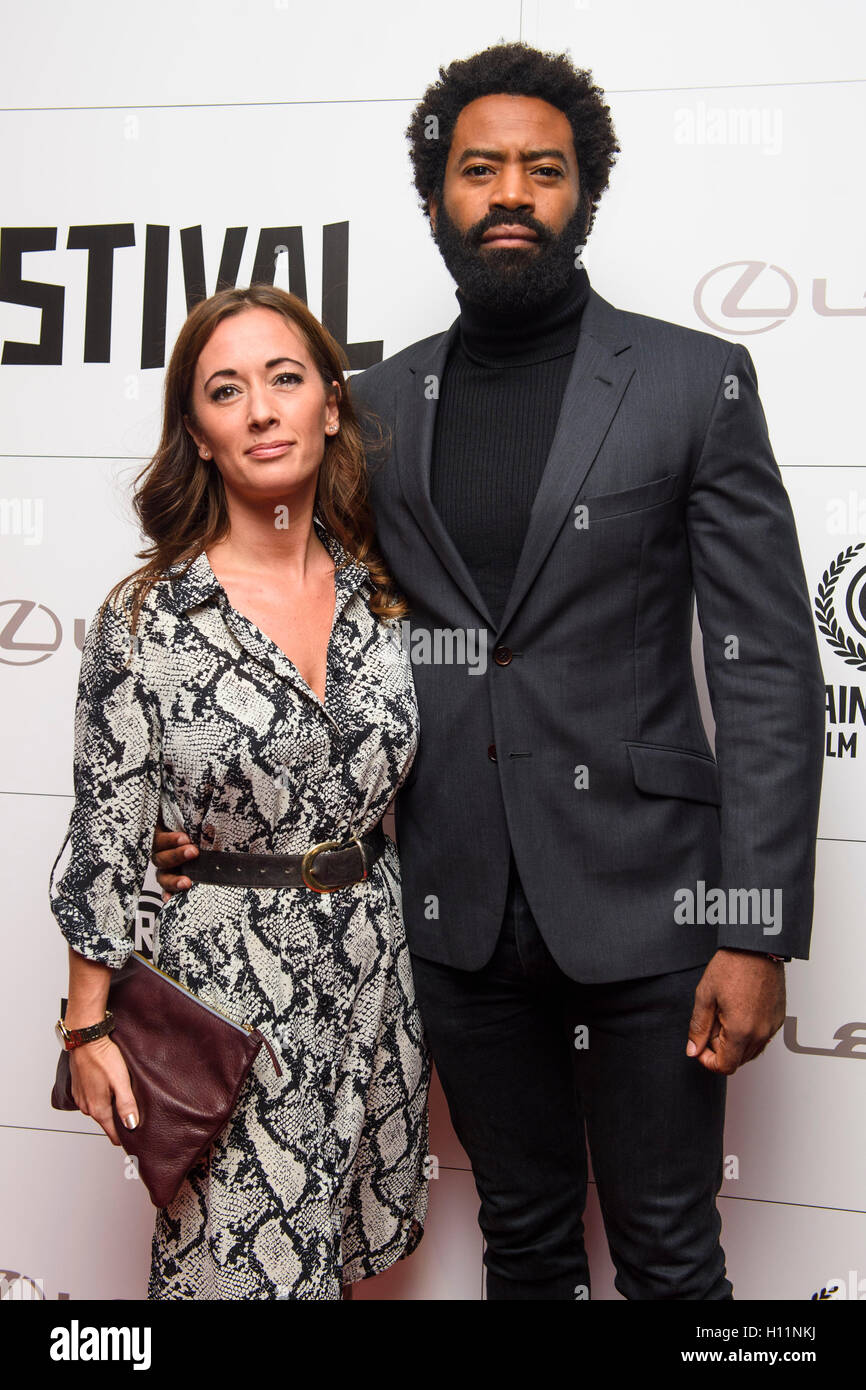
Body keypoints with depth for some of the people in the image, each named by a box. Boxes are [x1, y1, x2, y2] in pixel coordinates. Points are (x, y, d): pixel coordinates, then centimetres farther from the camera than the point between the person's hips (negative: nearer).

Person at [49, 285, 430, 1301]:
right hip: (225, 979, -4)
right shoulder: (148, 617, -11)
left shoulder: (379, 593, 1)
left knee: (348, 1247, 17)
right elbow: (105, 834, -8)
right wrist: (89, 1025, -6)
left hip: (375, 969, 4)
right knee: (245, 1262, 6)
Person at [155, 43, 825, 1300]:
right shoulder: (378, 405, 6)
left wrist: (757, 930, -12)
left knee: (668, 1252, 13)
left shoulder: (695, 382, -4)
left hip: (640, 905, -3)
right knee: (523, 1239, 20)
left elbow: (768, 665, -7)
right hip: (459, 911, 3)